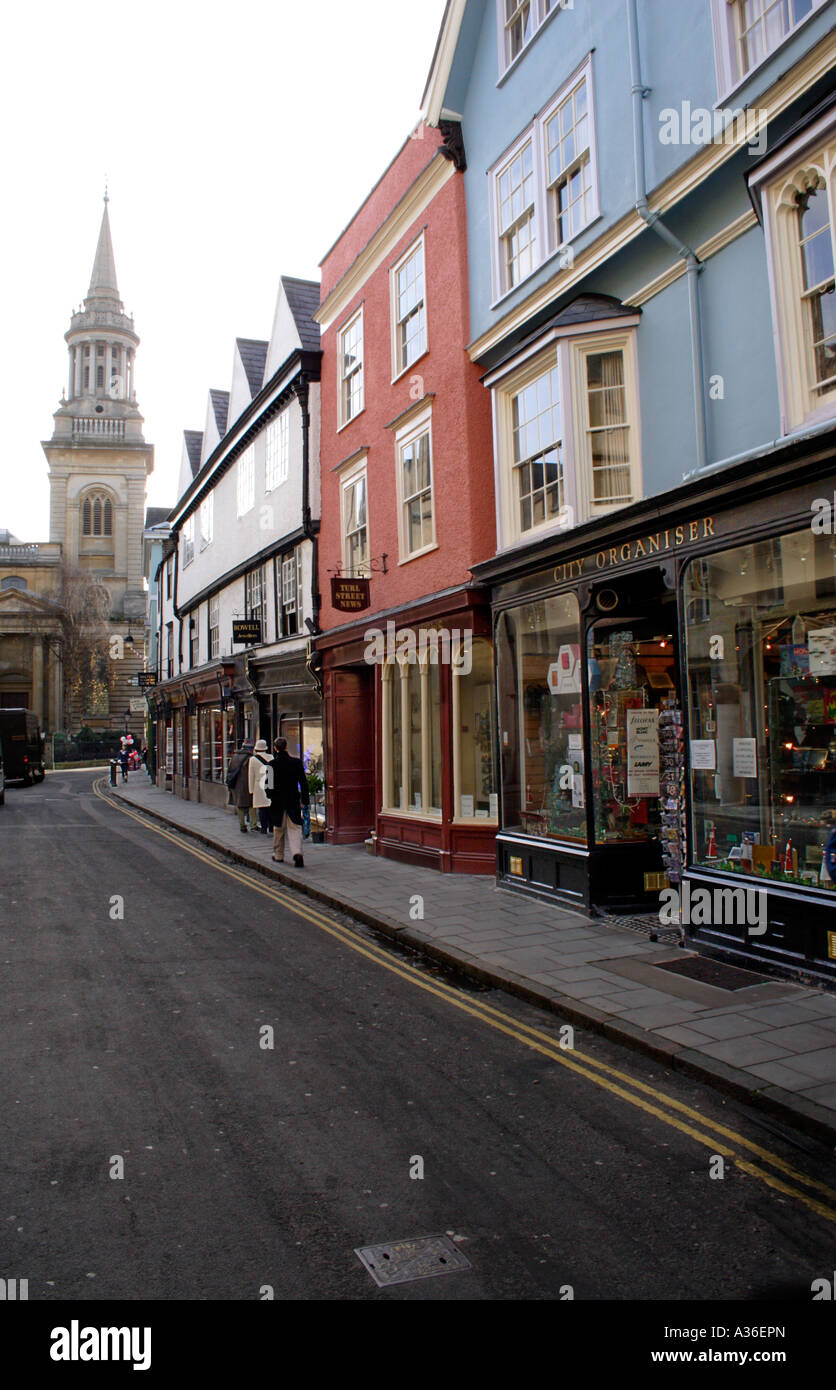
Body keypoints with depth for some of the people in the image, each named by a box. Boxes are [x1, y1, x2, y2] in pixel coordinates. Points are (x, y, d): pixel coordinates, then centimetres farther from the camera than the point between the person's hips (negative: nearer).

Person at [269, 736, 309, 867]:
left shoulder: (272, 764, -8)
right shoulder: (297, 762, -4)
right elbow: (303, 782, -1)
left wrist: (269, 798, 6)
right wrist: (305, 800, 5)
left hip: (277, 801, 0)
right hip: (293, 801, 0)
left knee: (278, 829, 14)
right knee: (294, 829, 2)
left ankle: (278, 855, 25)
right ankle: (297, 853, -18)